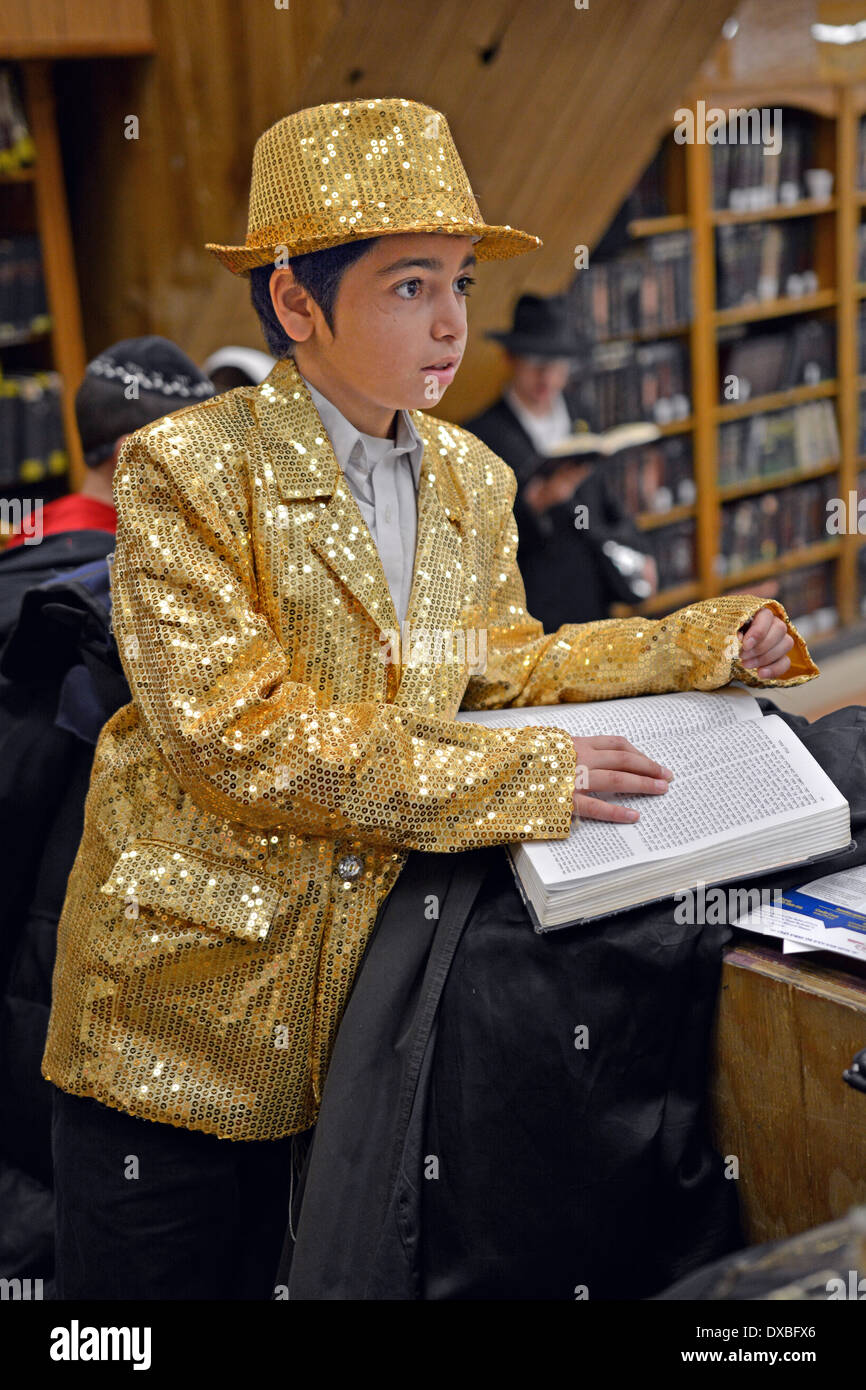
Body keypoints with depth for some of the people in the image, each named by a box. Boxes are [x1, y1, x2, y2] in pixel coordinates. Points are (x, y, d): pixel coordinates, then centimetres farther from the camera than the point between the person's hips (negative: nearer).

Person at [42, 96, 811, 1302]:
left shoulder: (472, 481, 7)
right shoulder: (185, 469, -14)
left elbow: (502, 662, 14)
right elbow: (235, 734, -23)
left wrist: (706, 646, 4)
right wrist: (519, 776, -25)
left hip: (349, 996, 5)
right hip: (184, 993, -4)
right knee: (163, 1277, 8)